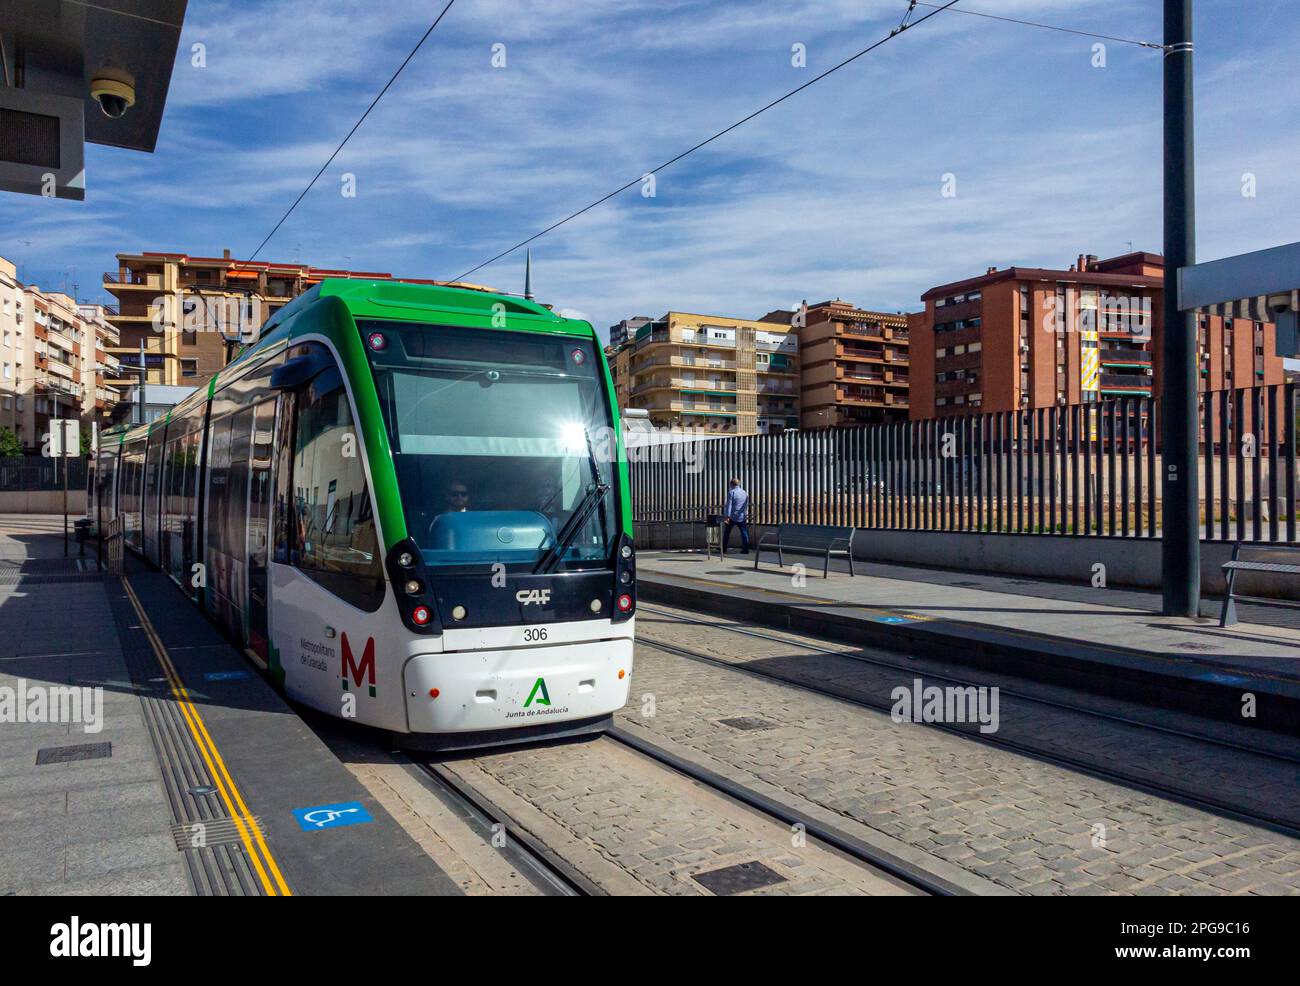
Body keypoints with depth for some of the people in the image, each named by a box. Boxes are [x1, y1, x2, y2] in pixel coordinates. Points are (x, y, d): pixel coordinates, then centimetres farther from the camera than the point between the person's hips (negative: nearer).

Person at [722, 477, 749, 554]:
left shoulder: (731, 492, -7)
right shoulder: (745, 493, 11)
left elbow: (729, 505, -12)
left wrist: (727, 516, -14)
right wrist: (746, 516, 24)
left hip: (733, 517, -4)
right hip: (742, 517, 4)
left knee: (727, 532, 8)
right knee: (744, 532, 6)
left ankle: (724, 549, 12)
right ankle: (746, 549, 1)